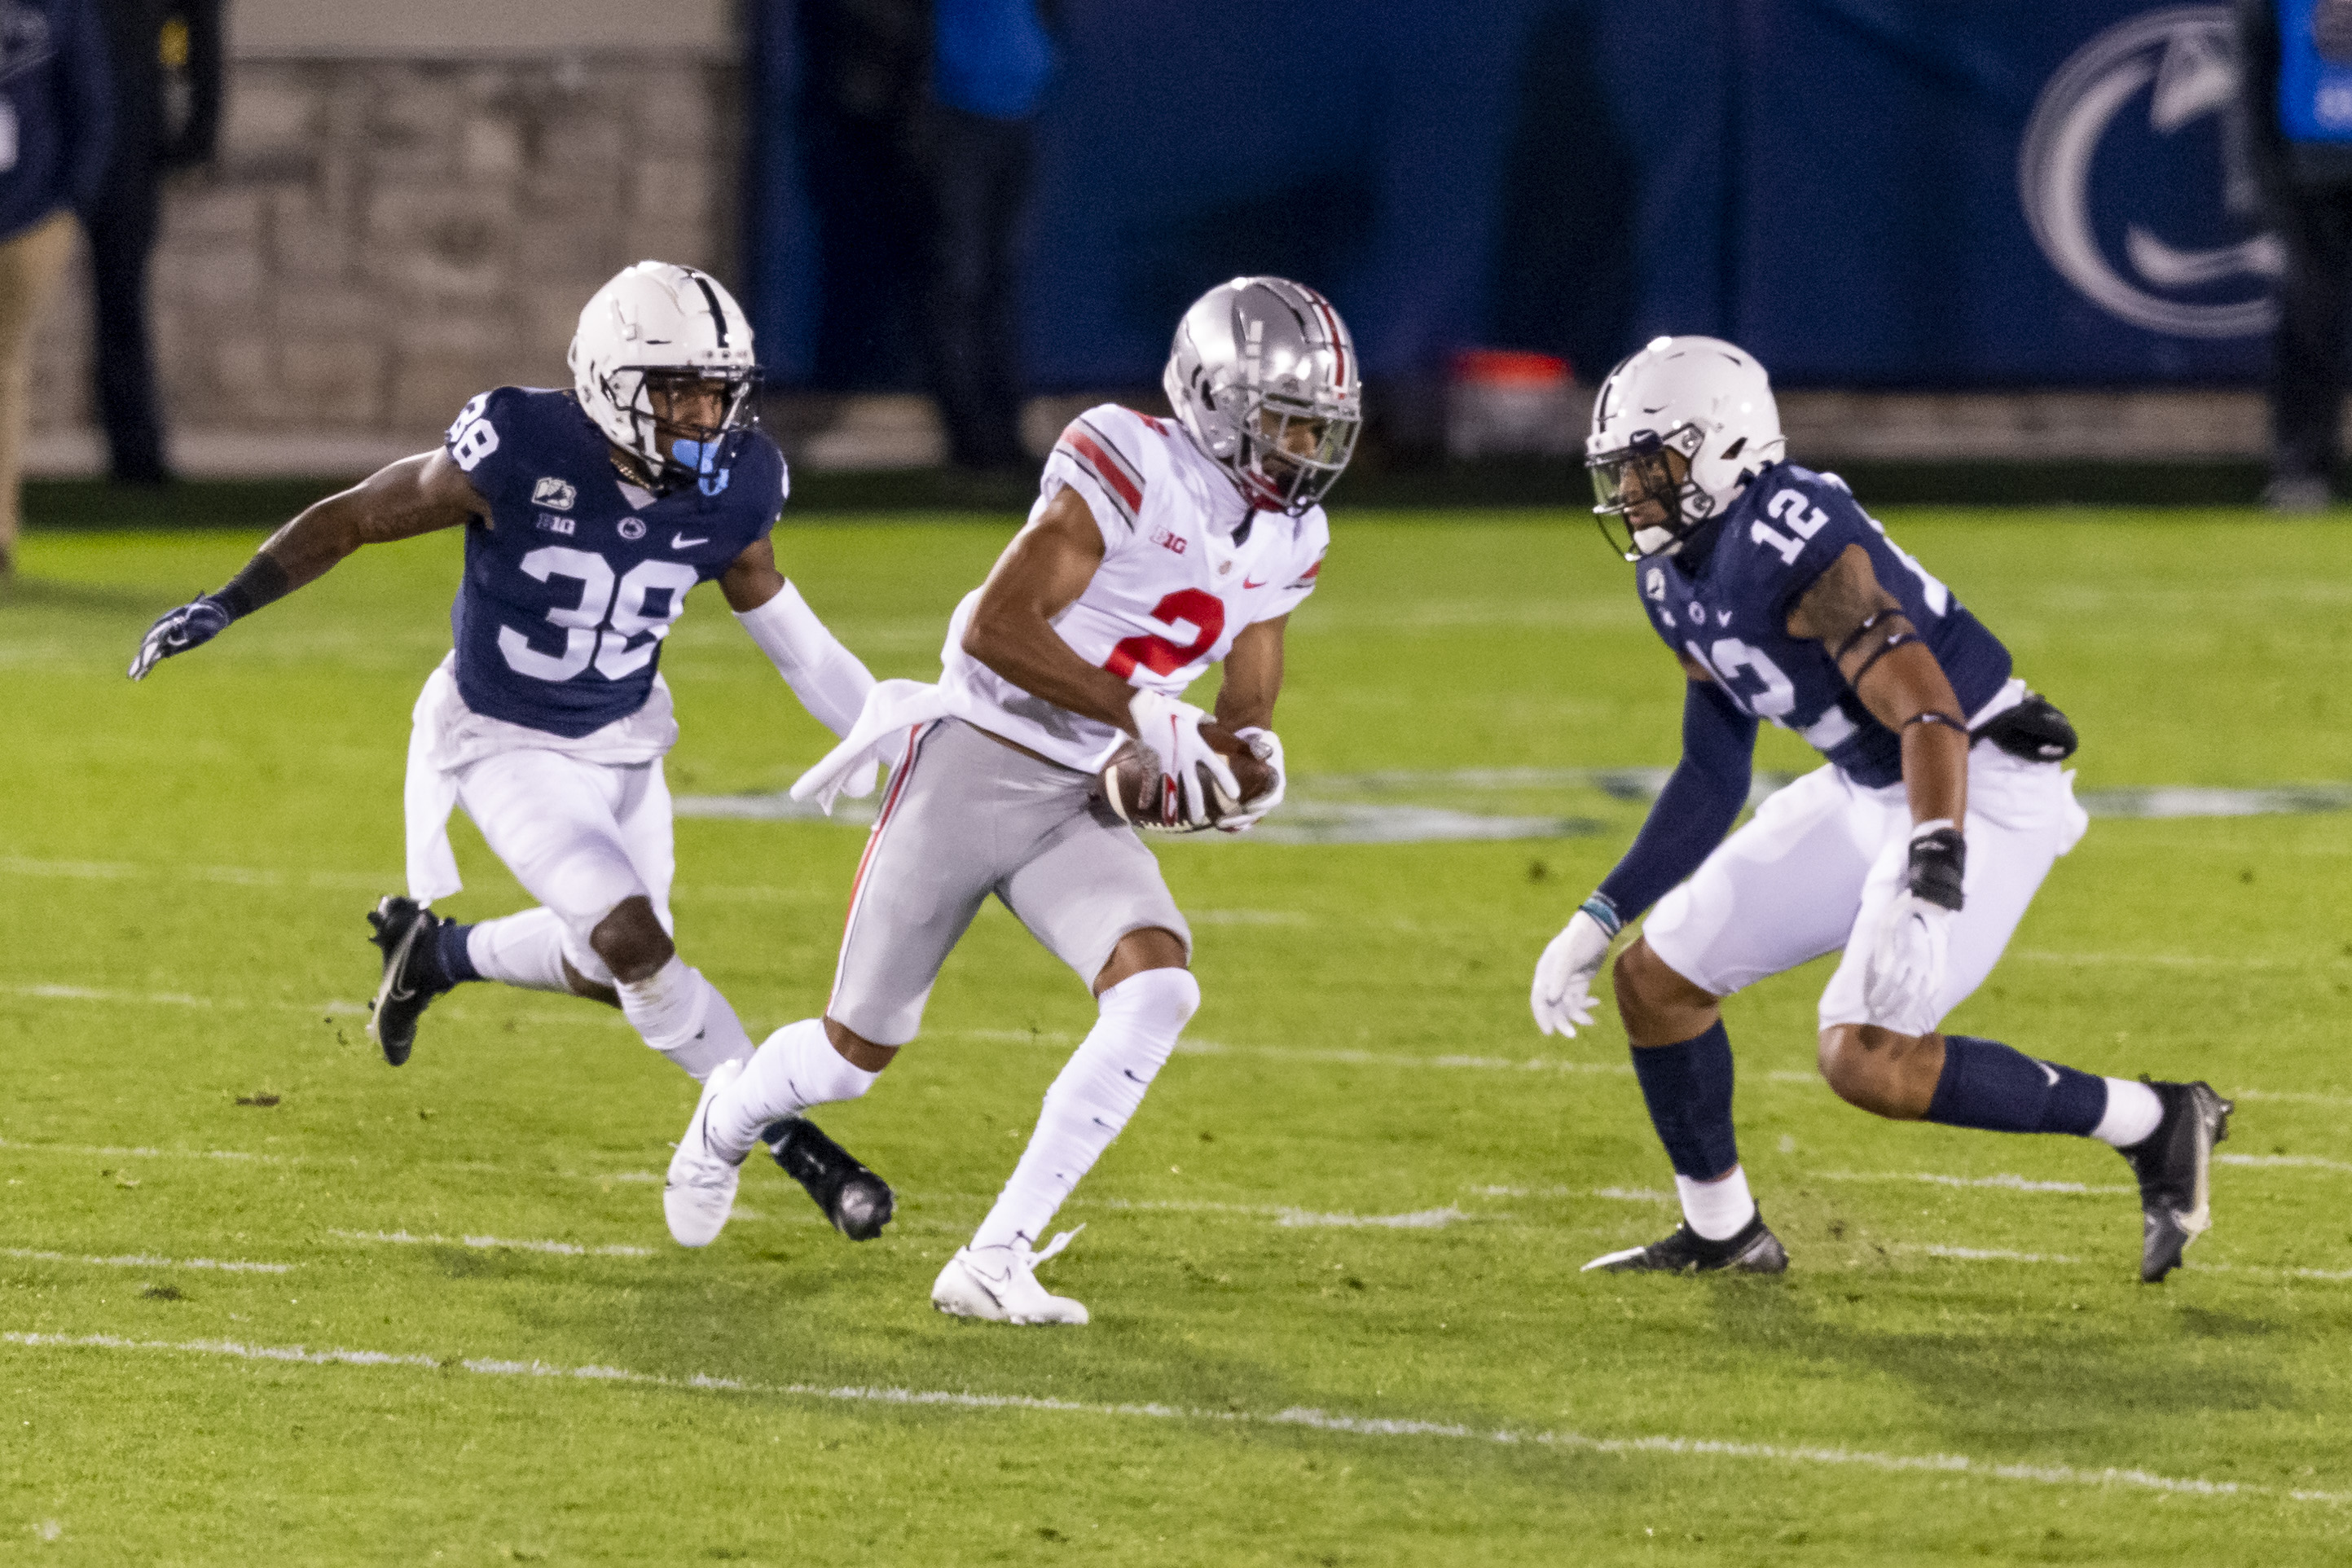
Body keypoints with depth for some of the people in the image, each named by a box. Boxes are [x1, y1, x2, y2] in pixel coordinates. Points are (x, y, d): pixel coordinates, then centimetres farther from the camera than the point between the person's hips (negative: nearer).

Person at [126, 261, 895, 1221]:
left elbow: (775, 616, 5)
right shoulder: (523, 454, -29)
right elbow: (354, 519, -19)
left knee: (607, 970, 13)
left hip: (623, 738, 6)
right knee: (635, 941, -19)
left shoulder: (727, 488, -14)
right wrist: (227, 605, -26)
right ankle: (786, 1134, -4)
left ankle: (436, 951, 41)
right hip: (507, 743, -6)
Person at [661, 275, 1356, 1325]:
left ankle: (995, 1262, -19)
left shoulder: (1286, 543, 4)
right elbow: (995, 628, -26)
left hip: (1076, 803, 6)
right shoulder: (1128, 468, -21)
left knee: (1158, 989, -23)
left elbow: (1246, 714, 13)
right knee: (858, 1051, 7)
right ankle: (731, 1117, 45)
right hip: (972, 765, -6)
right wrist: (1142, 713, -30)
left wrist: (1247, 762, -11)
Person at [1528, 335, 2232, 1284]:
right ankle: (1721, 1234, 26)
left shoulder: (1791, 542, -26)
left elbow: (1931, 719, -34)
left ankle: (2153, 1125, -6)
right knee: (1656, 980, 7)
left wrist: (1923, 900, -46)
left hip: (1982, 784, -10)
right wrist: (1599, 919, 11)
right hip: (1865, 789, 10)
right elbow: (1712, 779, 16)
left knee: (1867, 1060, -20)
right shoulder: (1675, 580, 6)